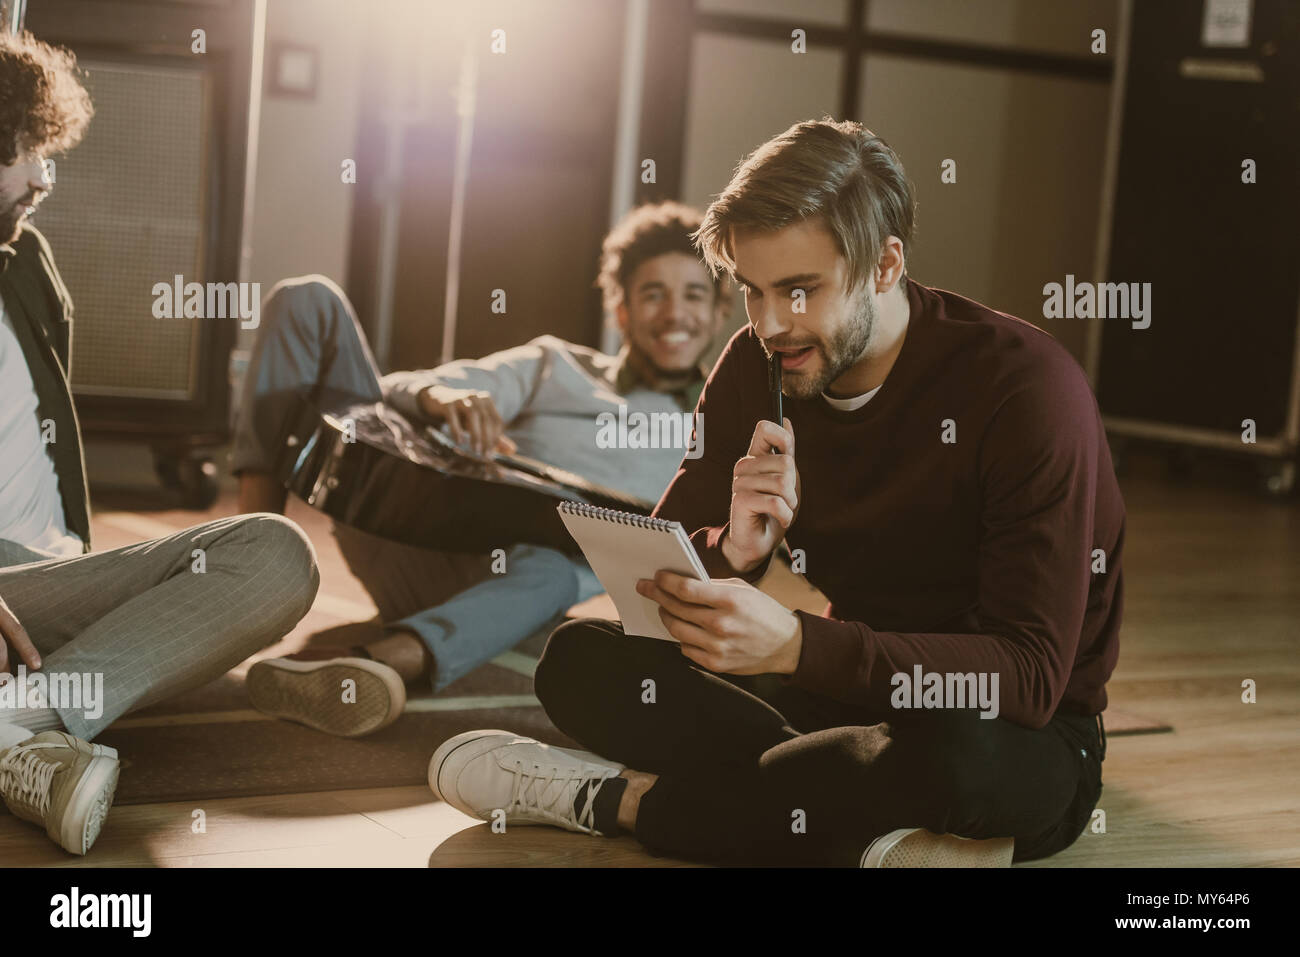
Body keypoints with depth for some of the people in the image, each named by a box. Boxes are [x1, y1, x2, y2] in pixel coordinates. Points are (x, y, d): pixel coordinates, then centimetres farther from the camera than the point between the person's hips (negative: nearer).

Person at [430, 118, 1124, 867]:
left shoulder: (1026, 386, -20)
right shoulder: (757, 369, -2)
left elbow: (1029, 675, -27)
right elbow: (657, 580, -2)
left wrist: (794, 644, -38)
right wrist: (729, 554, -27)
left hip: (1025, 742, -5)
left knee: (951, 750, -42)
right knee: (580, 659, -14)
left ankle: (618, 798, -22)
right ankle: (871, 836, -25)